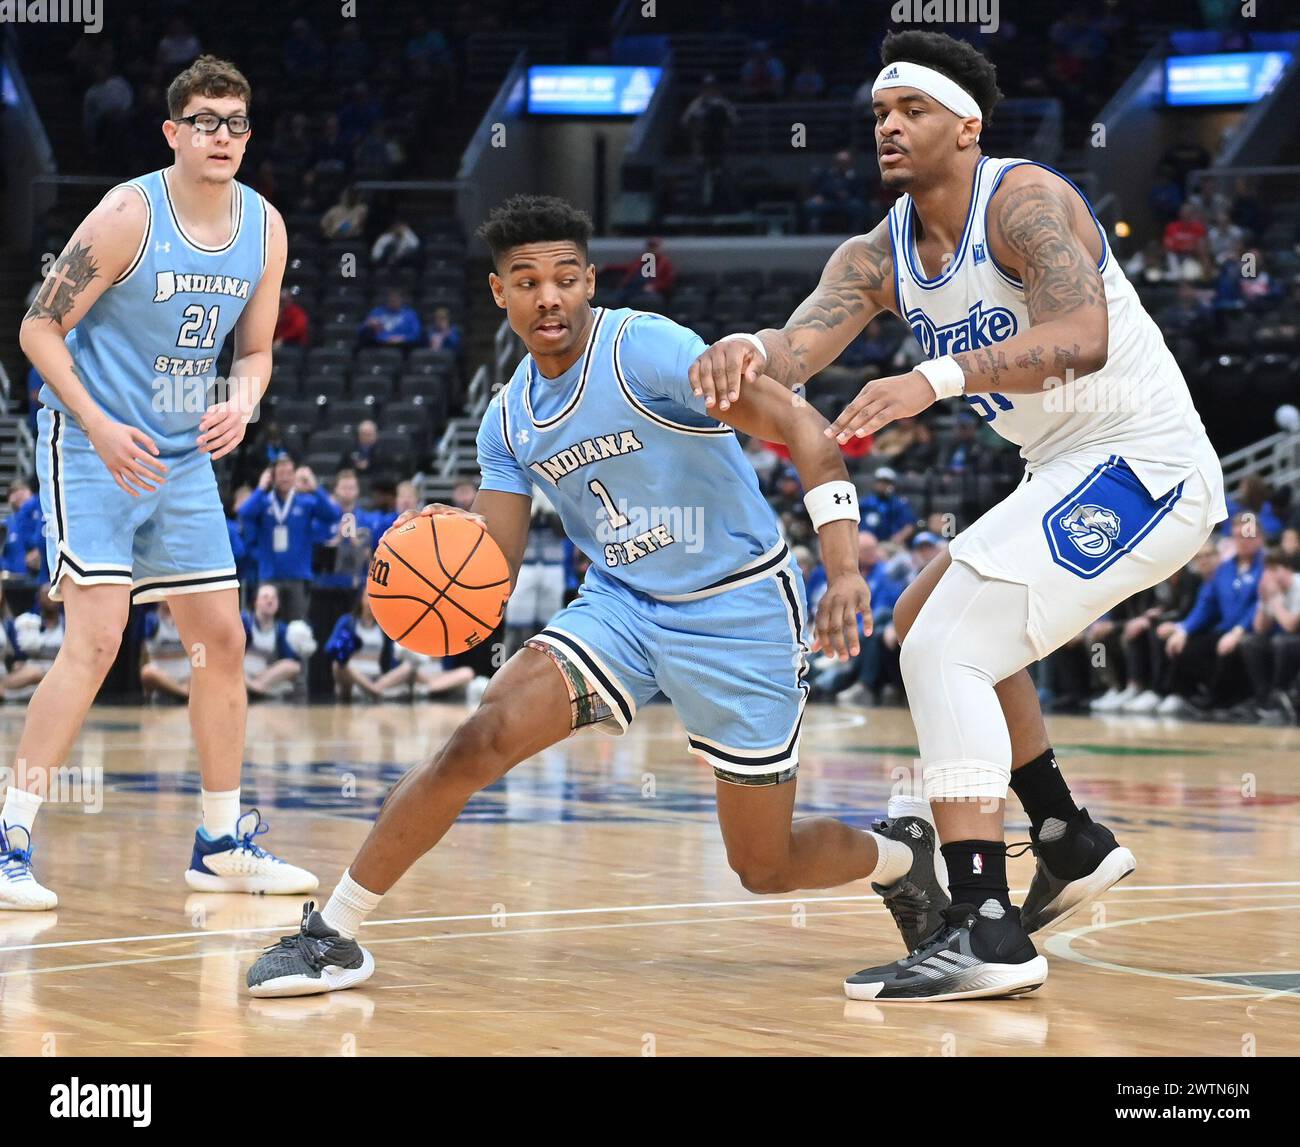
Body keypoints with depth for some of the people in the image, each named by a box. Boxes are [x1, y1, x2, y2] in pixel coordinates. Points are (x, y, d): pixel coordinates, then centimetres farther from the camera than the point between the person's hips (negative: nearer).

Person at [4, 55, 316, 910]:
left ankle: (222, 846, 18)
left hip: (185, 457, 7)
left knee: (223, 638, 7)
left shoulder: (265, 229, 2)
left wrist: (242, 405, -9)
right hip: (93, 448, -7)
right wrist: (100, 427, -21)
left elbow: (256, 349, 13)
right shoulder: (128, 216, -16)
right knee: (96, 640, -17)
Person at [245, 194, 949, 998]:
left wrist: (843, 569, -35)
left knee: (766, 867, 2)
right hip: (623, 603, 5)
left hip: (739, 610, -5)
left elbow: (802, 428, -24)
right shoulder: (509, 419, 3)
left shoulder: (645, 349, -18)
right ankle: (331, 935, -9)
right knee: (482, 738, -18)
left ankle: (900, 857, 35)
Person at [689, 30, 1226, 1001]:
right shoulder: (879, 256, 7)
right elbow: (802, 346, -10)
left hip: (1142, 464, -10)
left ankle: (987, 934, -27)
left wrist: (936, 379, -43)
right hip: (1070, 474, 10)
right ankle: (1071, 845, 33)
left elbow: (1082, 338, -33)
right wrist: (747, 353, -34)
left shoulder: (1025, 201, -17)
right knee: (931, 617, 25)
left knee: (945, 647, -20)